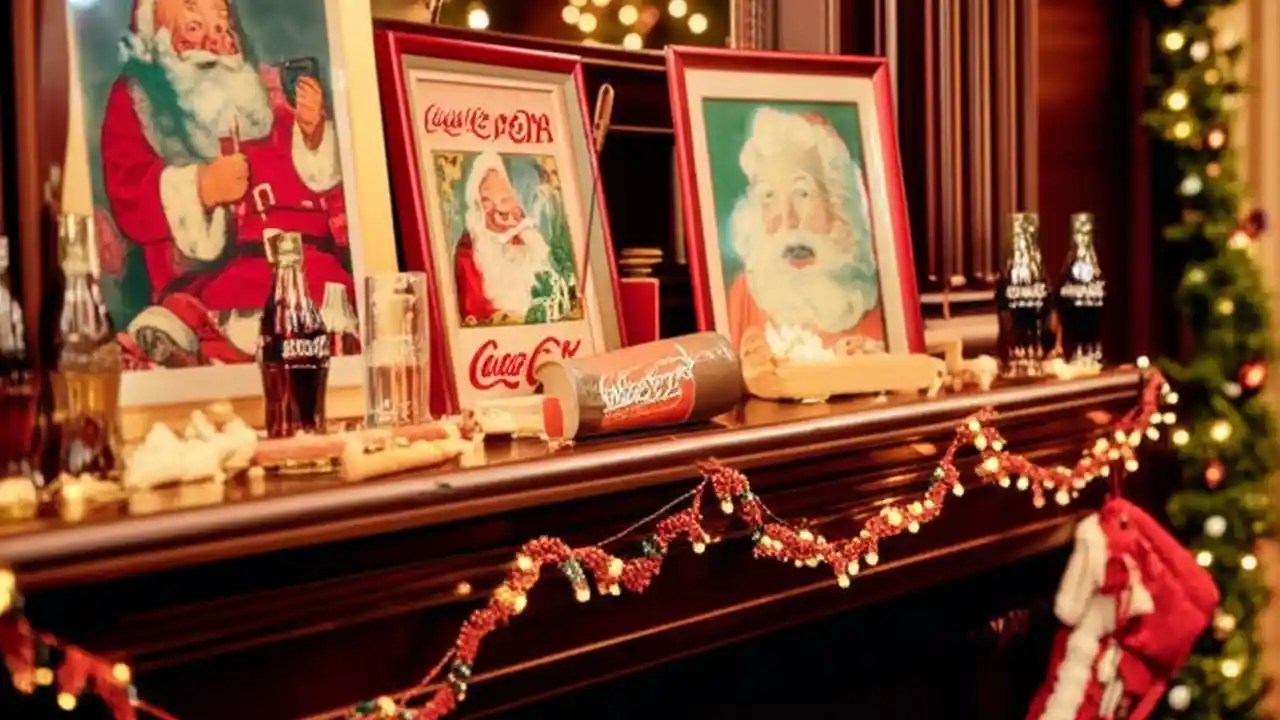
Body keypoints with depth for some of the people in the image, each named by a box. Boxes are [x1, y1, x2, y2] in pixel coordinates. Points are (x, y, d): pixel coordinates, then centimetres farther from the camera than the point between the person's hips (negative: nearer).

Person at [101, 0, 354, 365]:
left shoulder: (262, 85, 24)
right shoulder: (134, 98, 15)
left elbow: (324, 181, 18)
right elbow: (129, 202, 0)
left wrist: (314, 134, -3)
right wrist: (199, 187, -16)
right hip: (210, 276, -4)